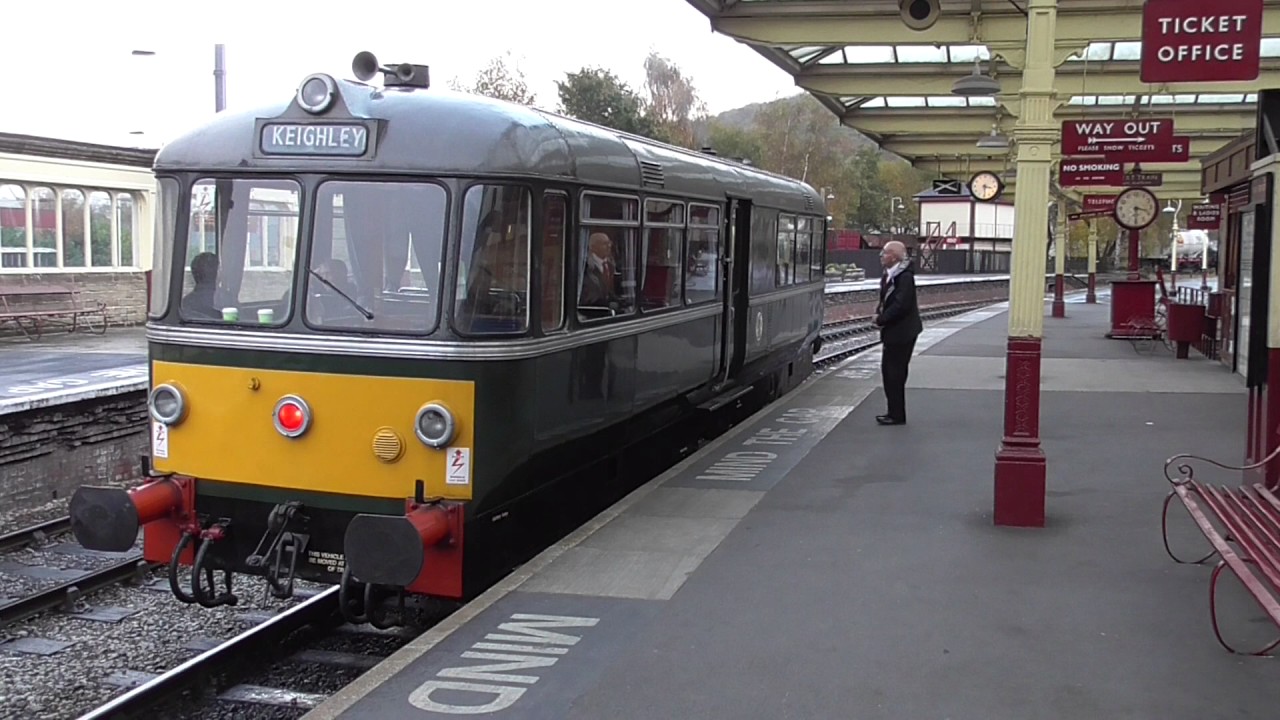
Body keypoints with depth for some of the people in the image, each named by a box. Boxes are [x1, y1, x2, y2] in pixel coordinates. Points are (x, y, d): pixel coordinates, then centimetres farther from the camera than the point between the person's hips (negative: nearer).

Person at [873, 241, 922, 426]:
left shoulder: (905, 277, -20)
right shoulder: (888, 275, 10)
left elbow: (901, 305, -26)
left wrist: (882, 319, -17)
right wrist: (879, 313, 0)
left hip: (902, 332, -10)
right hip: (892, 331, 10)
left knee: (895, 373, -3)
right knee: (888, 370, 14)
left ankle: (897, 415, 5)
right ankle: (895, 412, 24)